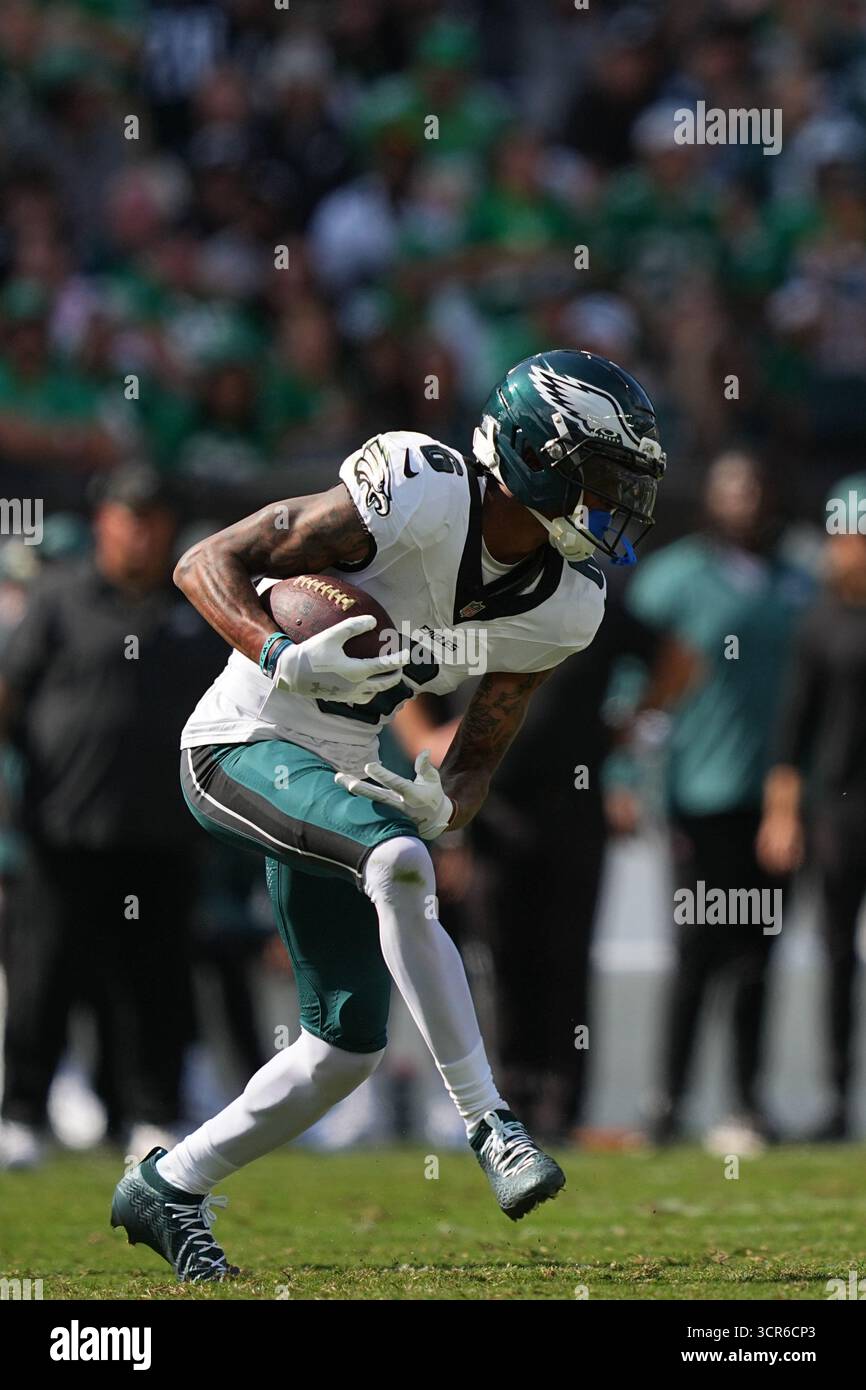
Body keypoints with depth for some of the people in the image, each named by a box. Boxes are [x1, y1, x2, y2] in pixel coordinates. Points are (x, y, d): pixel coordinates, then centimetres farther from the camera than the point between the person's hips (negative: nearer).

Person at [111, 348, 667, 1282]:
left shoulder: (565, 608, -3)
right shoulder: (418, 497, -24)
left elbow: (478, 760, 2)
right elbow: (207, 564, -20)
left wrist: (444, 804, -21)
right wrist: (286, 659, -37)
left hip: (336, 775, 8)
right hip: (241, 745, -8)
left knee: (349, 1047, 5)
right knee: (397, 860, -34)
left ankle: (167, 1189, 24)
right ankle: (489, 1127, -28)